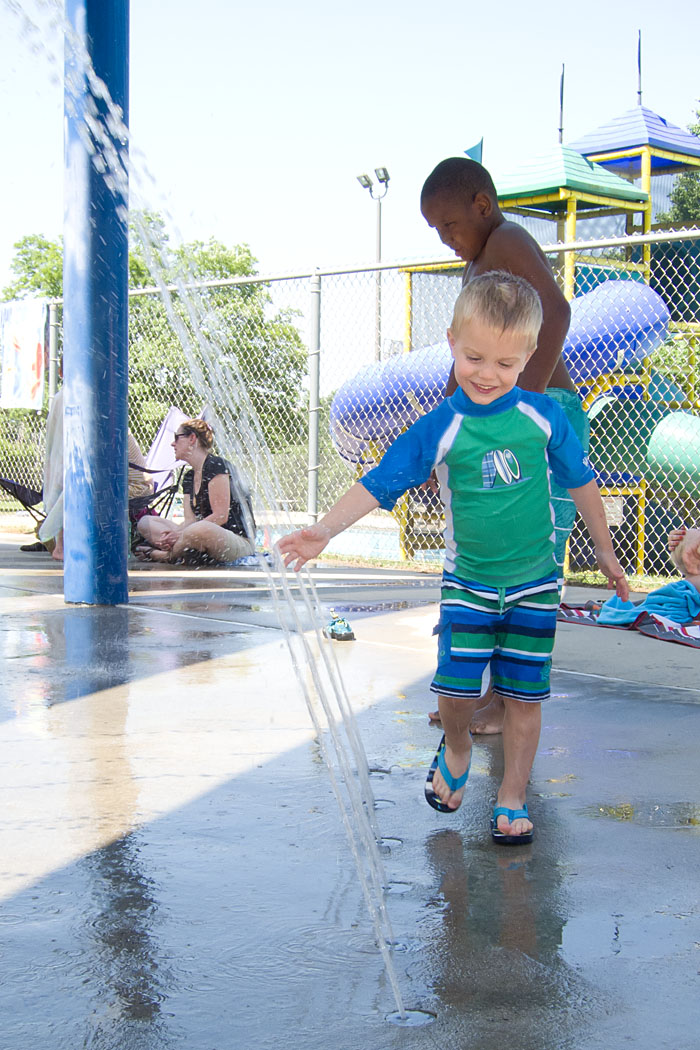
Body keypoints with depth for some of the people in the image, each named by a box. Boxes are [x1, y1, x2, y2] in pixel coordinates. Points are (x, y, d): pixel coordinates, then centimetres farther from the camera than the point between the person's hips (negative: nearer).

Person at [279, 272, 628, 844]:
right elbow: (378, 483, -12)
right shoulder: (439, 429, -10)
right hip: (468, 579, -1)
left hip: (535, 580, 1)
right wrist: (324, 530, -25)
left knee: (524, 694, 5)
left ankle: (513, 796, 21)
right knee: (457, 685, -8)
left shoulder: (544, 416, -6)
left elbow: (581, 480, 7)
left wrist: (605, 552, 14)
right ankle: (456, 748, 26)